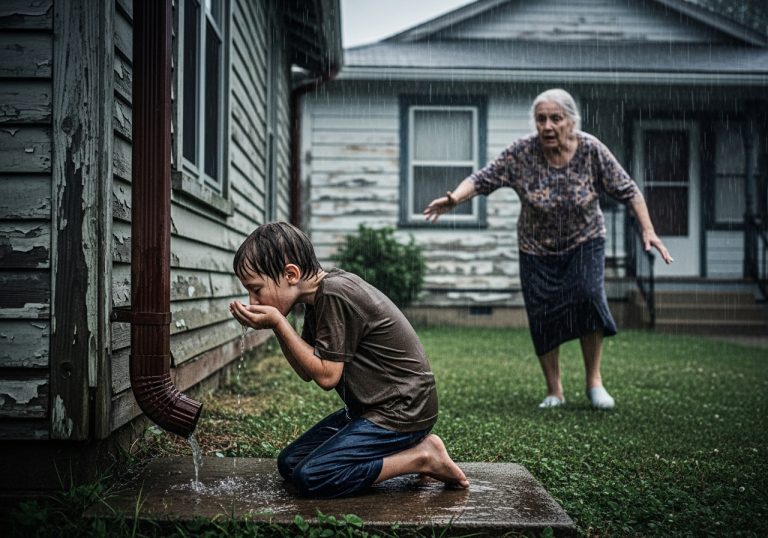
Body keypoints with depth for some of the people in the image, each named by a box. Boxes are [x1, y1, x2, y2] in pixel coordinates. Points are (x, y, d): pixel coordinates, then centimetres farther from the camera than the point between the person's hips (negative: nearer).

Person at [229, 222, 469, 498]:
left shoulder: (335, 293, -22)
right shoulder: (319, 296, 7)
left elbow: (326, 375, -20)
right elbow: (307, 372, 9)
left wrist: (278, 321, -18)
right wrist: (276, 325, -5)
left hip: (402, 410, -10)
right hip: (372, 407, 10)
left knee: (309, 477, -19)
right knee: (289, 463, 9)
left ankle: (422, 457, -7)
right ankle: (409, 445, 10)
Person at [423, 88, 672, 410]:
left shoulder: (591, 150, -14)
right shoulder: (521, 153, -15)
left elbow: (627, 191, -8)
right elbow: (483, 178, -16)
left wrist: (647, 231, -13)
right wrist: (454, 199, -34)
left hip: (585, 242, -1)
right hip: (537, 249, 1)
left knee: (589, 297, -21)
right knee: (542, 315, -3)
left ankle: (594, 381, -4)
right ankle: (554, 391, 14)